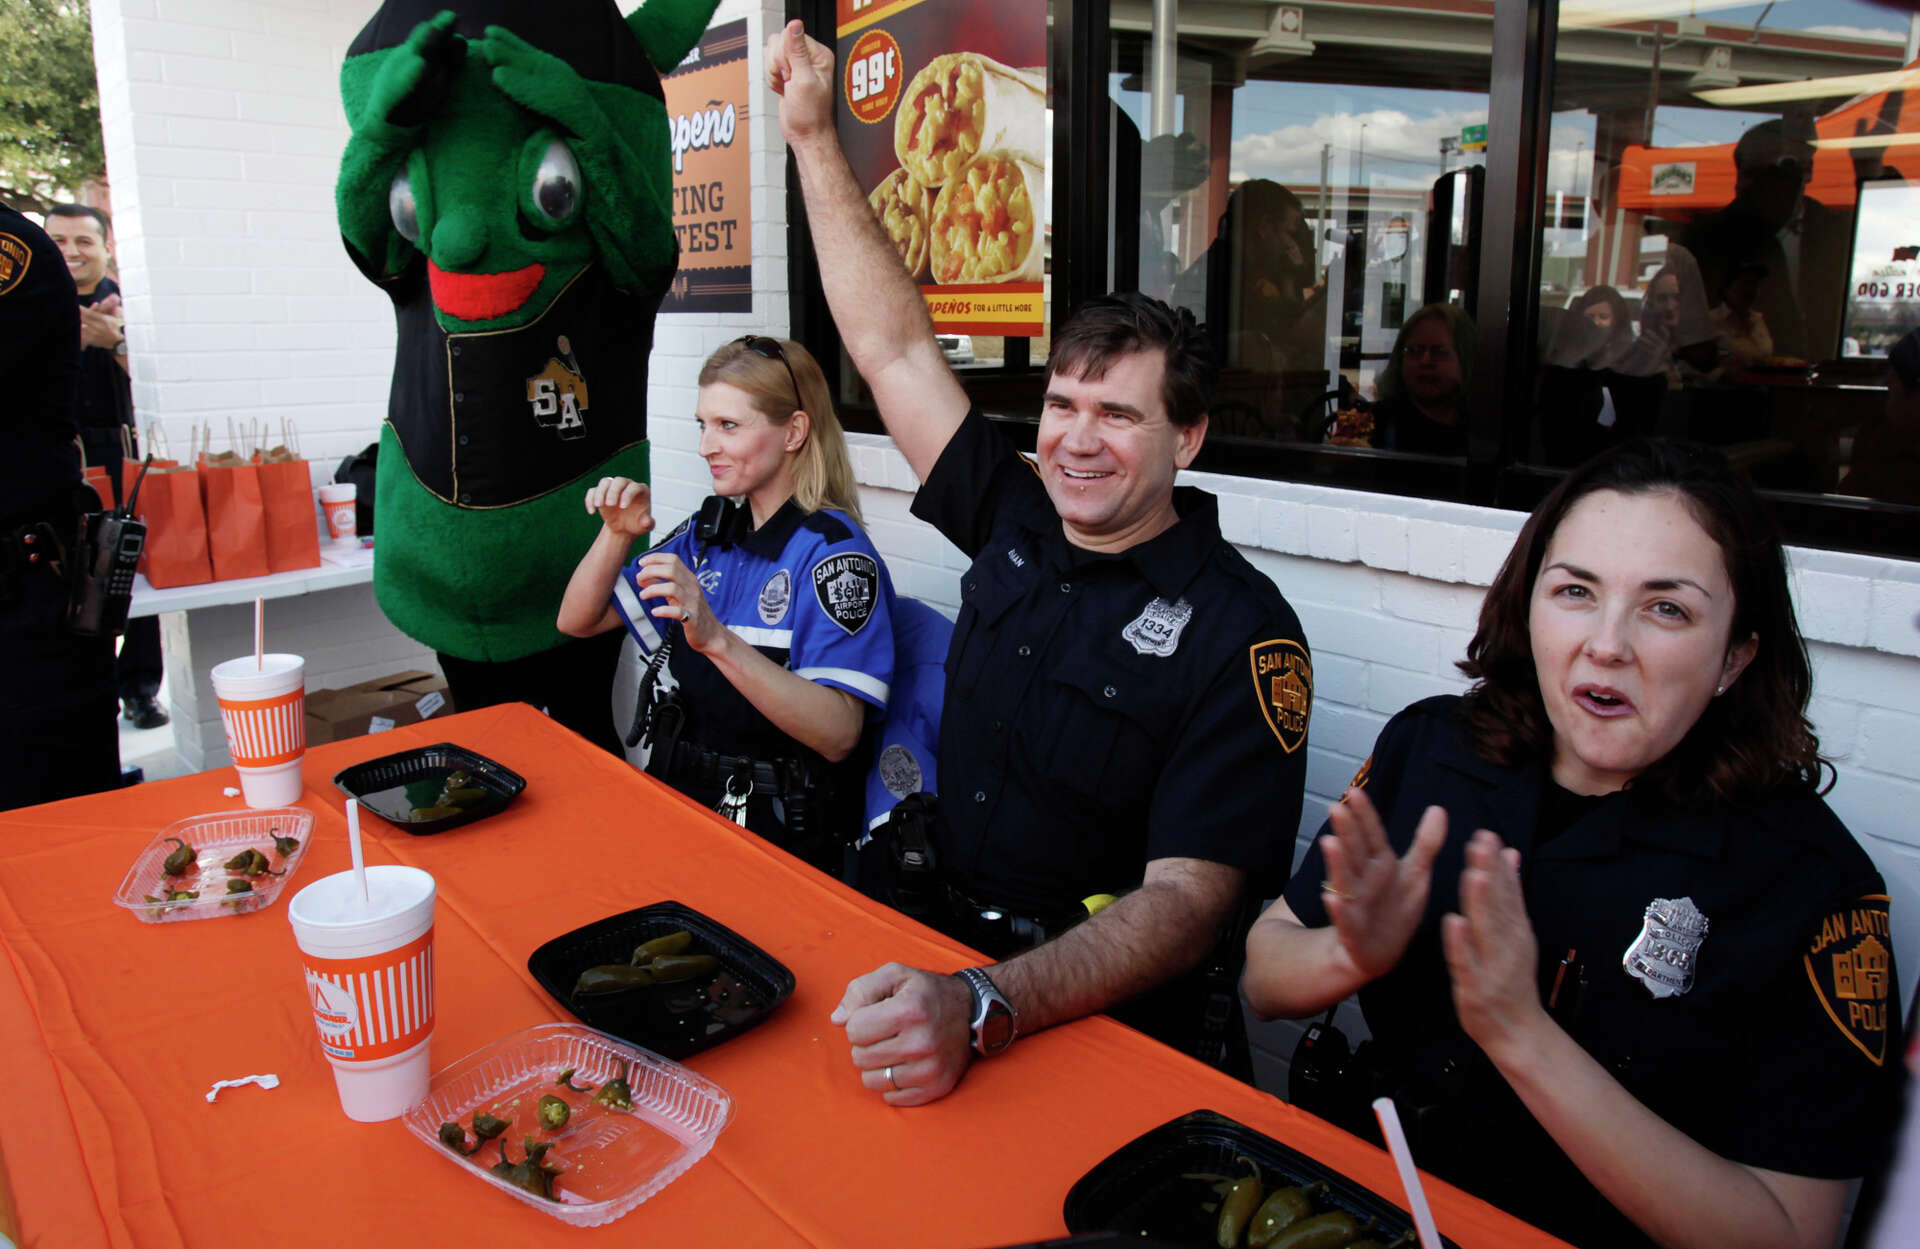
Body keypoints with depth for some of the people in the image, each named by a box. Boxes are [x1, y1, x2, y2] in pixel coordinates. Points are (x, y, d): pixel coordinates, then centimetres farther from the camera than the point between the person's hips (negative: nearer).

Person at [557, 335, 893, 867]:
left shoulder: (832, 552, -14)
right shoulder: (711, 531, 9)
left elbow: (838, 735, -25)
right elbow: (578, 622, 13)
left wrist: (718, 640, -35)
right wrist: (617, 534, -5)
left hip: (777, 834, -6)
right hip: (679, 798, 7)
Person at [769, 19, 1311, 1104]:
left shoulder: (1242, 635, -14)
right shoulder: (1018, 524, 3)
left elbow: (1186, 900, -21)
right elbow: (896, 351, 7)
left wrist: (981, 1008, -37)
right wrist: (814, 136, 7)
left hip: (1106, 1017, -5)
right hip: (944, 955, 6)